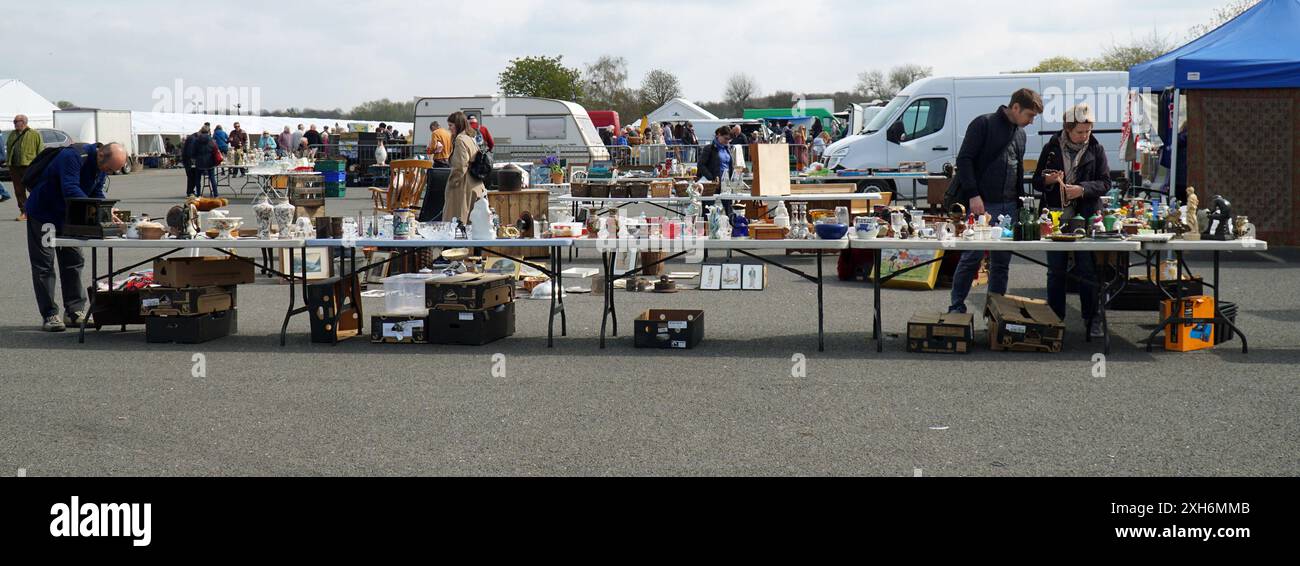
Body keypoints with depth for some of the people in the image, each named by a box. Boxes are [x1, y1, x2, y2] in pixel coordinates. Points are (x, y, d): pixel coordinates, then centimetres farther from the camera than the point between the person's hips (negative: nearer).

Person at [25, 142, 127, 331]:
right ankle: (49, 315, -1)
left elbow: (97, 193, 3)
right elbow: (70, 190, -39)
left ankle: (74, 311, 13)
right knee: (44, 264, -3)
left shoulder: (101, 164, -4)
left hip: (67, 216, 8)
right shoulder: (73, 157, -30)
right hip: (42, 214, -8)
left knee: (73, 262, 7)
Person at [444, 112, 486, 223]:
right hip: (475, 187, 10)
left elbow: (461, 166, -20)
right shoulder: (472, 138, 15)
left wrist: (451, 183, -10)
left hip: (463, 188, -10)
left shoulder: (460, 140, -14)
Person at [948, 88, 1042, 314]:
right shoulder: (984, 124, -5)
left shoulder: (1020, 133, 18)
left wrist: (1020, 201, 18)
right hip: (982, 204, -7)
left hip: (1008, 206, 7)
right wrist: (973, 195, -17)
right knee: (972, 257, -6)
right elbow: (964, 160, -10)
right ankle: (956, 308, 2)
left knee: (1002, 262, 7)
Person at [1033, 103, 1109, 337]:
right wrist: (1049, 179, -14)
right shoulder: (1051, 148, 5)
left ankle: (1093, 320, 6)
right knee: (1055, 271, 6)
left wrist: (1082, 189, -16)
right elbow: (1037, 182, 9)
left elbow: (1105, 182, 1)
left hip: (1086, 216, -1)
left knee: (1088, 270, -2)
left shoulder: (1096, 149, 4)